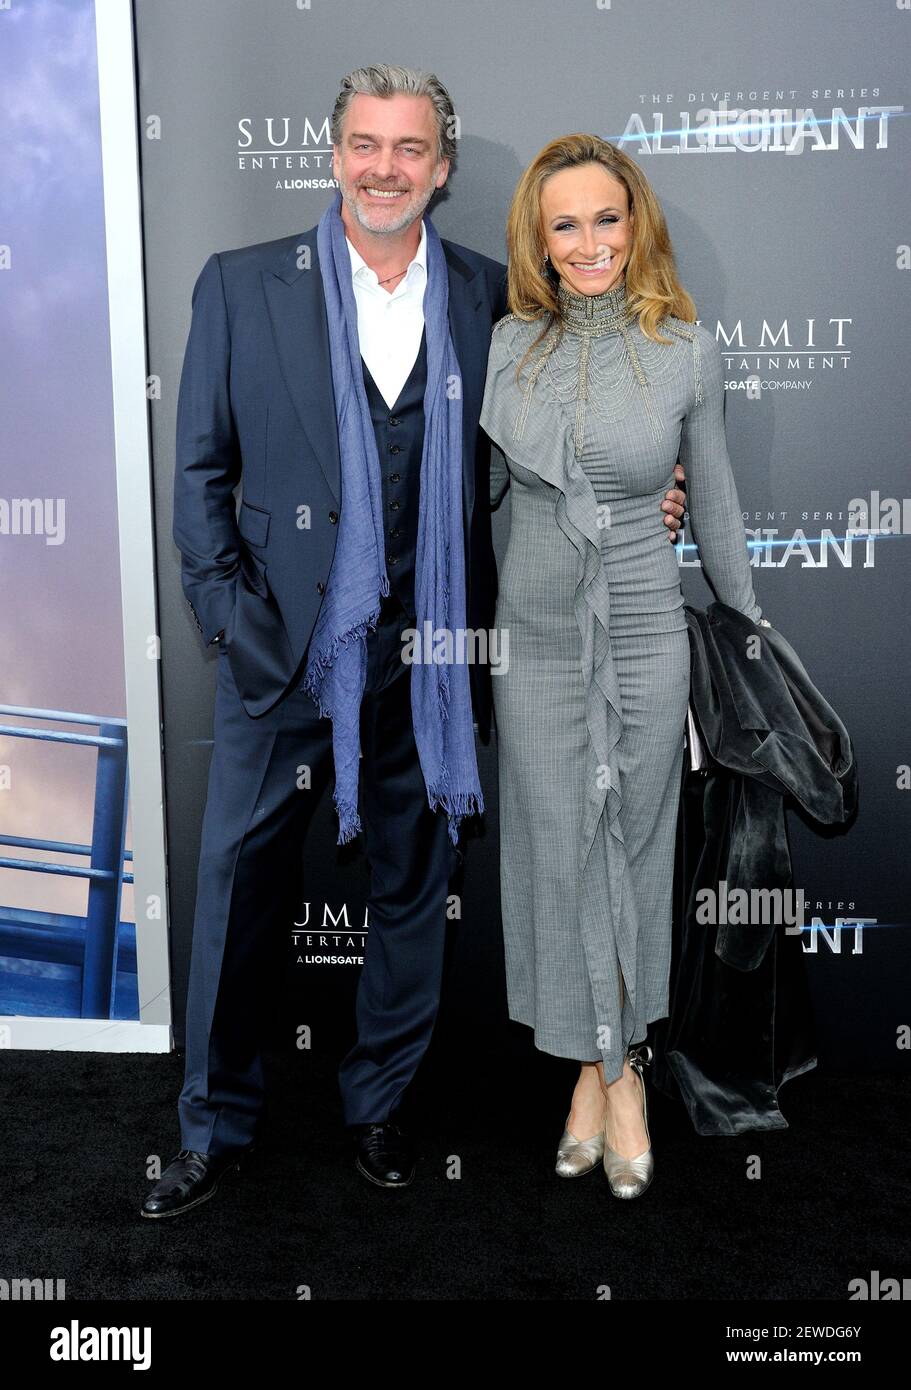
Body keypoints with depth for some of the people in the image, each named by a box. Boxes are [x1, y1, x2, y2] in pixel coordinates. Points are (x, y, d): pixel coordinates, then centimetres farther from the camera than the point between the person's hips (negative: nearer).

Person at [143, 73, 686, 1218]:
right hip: (283, 646, -1)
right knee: (236, 887, 8)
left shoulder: (488, 298, 4)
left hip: (427, 650, 2)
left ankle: (378, 1102, 36)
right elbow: (200, 468, 2)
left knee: (413, 887, 13)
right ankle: (216, 1129, 28)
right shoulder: (241, 285, 1)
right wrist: (227, 611, -5)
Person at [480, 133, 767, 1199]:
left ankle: (602, 1058, 27)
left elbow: (712, 502, 5)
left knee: (630, 840, 9)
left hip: (644, 630, -1)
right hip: (535, 631, 2)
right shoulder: (508, 345, -1)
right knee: (557, 844, 5)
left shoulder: (686, 350, -4)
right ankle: (614, 1067, 22)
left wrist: (750, 621, 10)